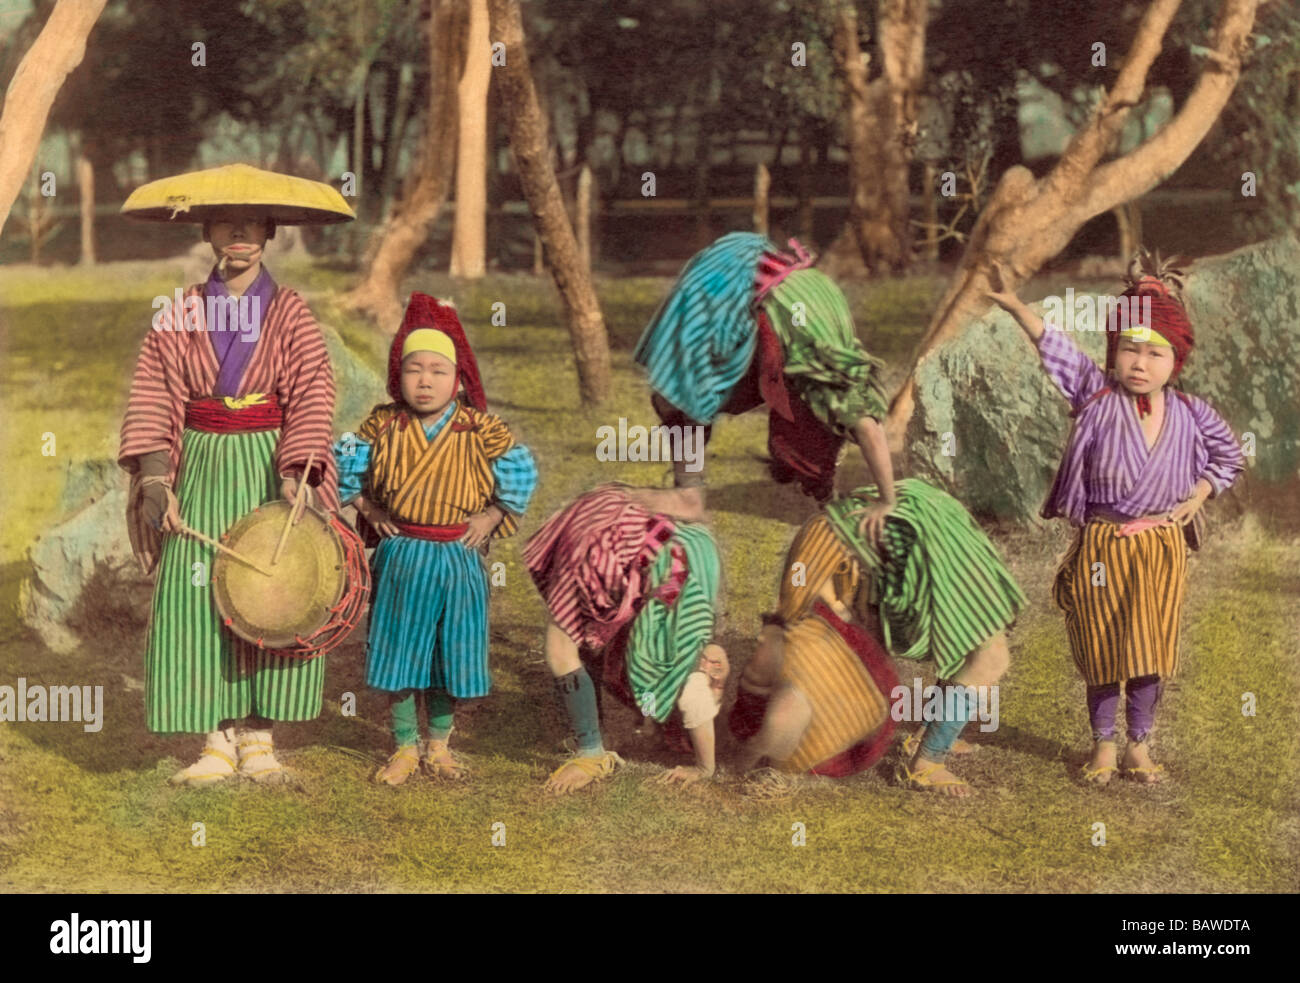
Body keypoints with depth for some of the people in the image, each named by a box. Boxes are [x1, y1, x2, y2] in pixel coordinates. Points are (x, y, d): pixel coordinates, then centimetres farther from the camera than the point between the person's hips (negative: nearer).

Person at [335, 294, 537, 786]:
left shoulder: (480, 430, -8)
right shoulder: (383, 425, -5)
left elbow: (522, 473, 4)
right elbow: (344, 464, 8)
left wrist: (492, 516, -2)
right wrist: (368, 508, 2)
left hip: (457, 560, 0)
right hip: (400, 558, 0)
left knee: (450, 657, 8)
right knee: (399, 654, 5)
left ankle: (438, 746, 25)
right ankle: (405, 749, 19)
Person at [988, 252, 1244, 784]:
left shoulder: (1191, 414, -2)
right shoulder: (1098, 397, -9)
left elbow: (1229, 455, 15)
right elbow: (1056, 348, -21)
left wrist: (1199, 494, 0)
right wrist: (1014, 306, -33)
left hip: (1162, 547, 2)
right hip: (1102, 547, -1)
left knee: (1150, 650, 8)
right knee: (1103, 646, 9)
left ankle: (1139, 744, 24)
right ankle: (1103, 743, 24)